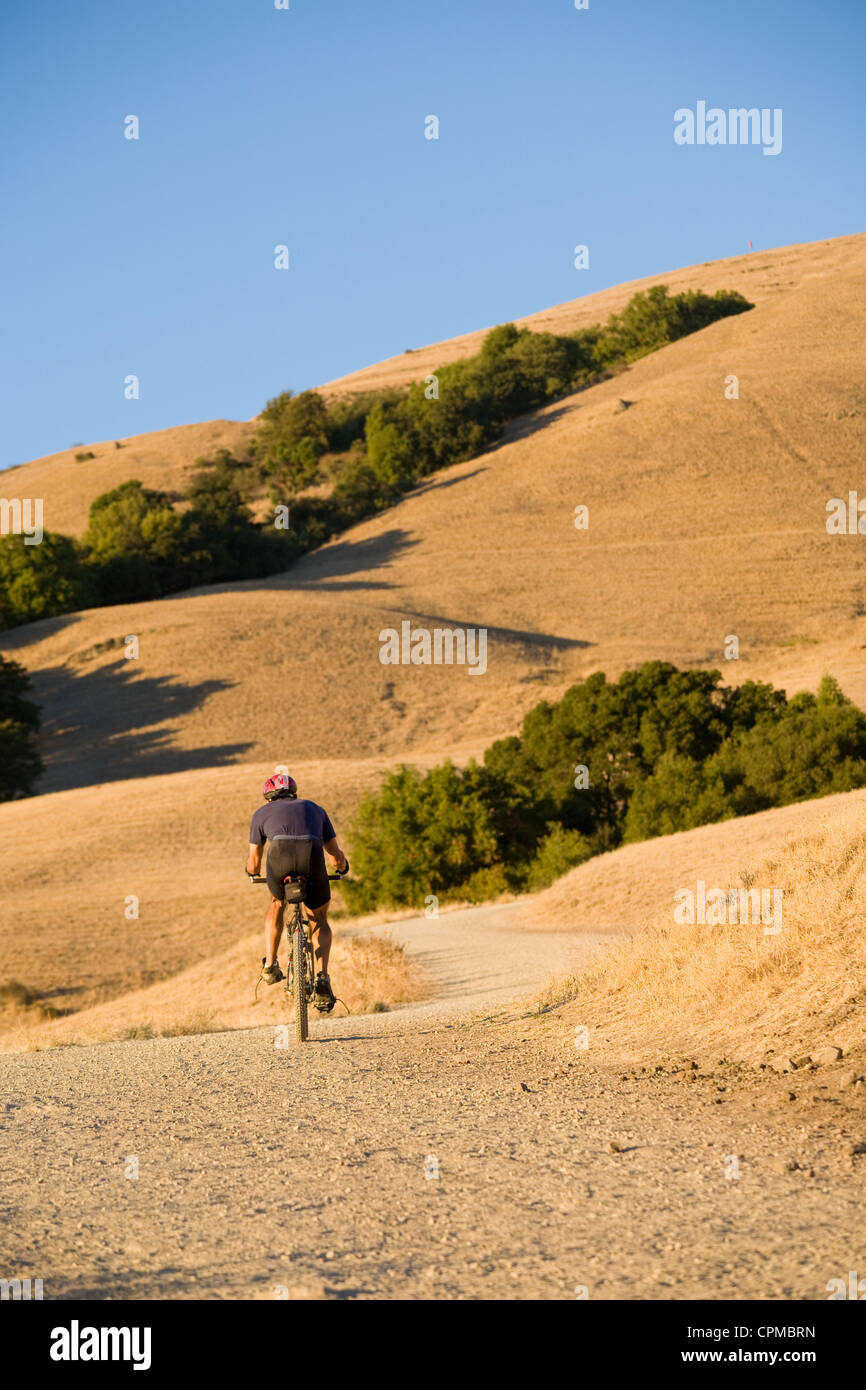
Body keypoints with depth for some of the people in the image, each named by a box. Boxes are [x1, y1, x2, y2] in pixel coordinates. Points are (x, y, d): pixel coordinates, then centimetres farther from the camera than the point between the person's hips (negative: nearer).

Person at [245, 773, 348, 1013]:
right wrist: (342, 867, 61)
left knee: (277, 905, 33)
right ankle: (321, 978, 4)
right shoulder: (314, 809, 37)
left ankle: (270, 964, 21)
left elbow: (253, 863, 33)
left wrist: (251, 870, 57)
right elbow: (337, 855, 37)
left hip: (280, 852, -1)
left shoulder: (262, 813, 33)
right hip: (312, 854, 1)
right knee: (320, 919, 23)